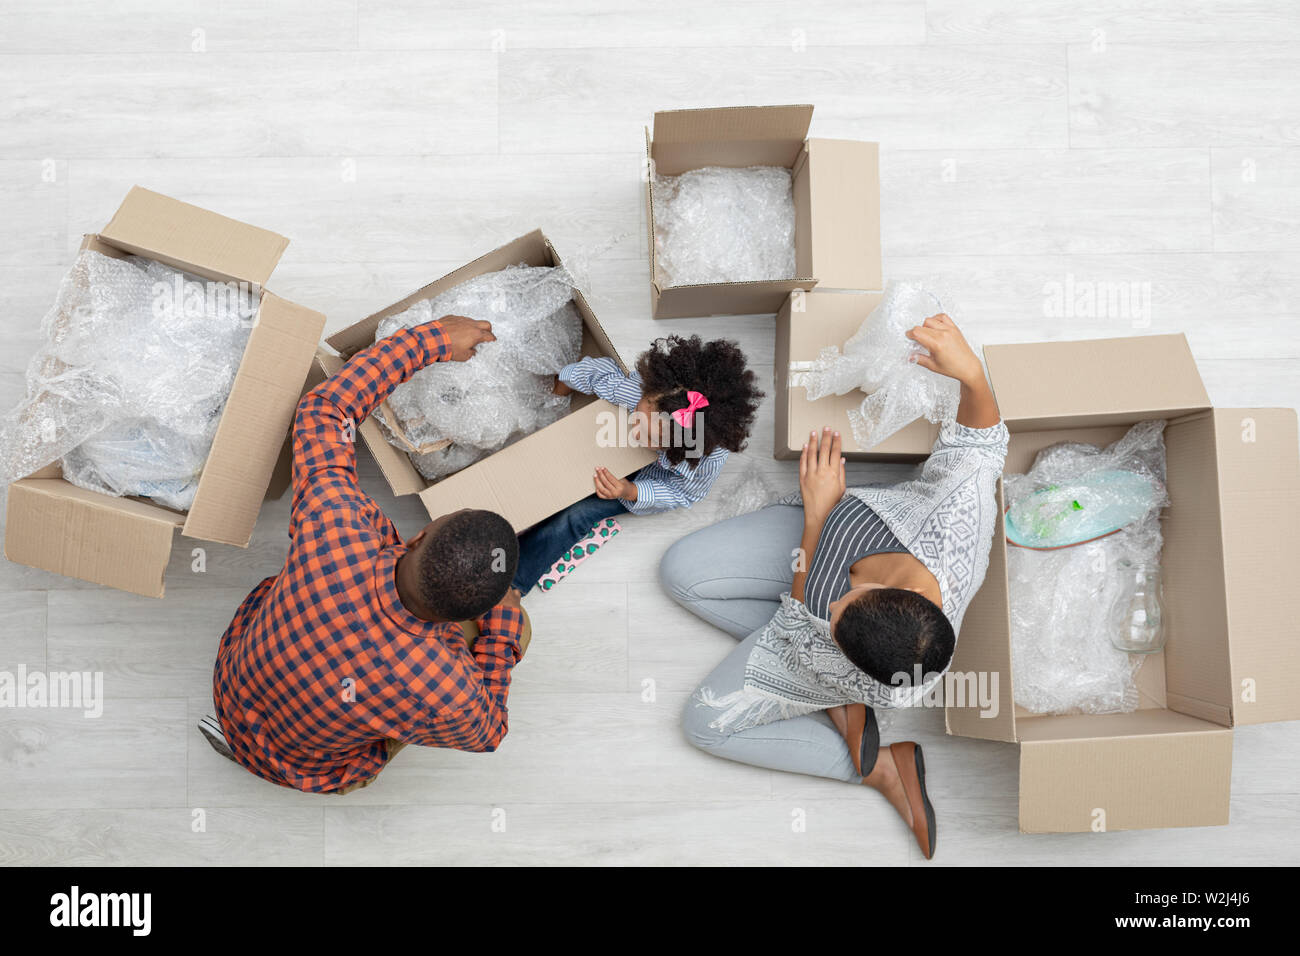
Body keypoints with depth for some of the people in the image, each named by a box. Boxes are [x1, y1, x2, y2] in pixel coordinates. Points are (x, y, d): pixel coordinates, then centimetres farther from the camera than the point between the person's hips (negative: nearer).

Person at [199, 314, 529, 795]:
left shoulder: (332, 535, -40)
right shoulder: (449, 695, -41)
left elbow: (323, 409, -21)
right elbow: (484, 734, -14)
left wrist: (433, 338, -16)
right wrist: (503, 621, -11)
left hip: (232, 696, 3)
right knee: (513, 625, 0)